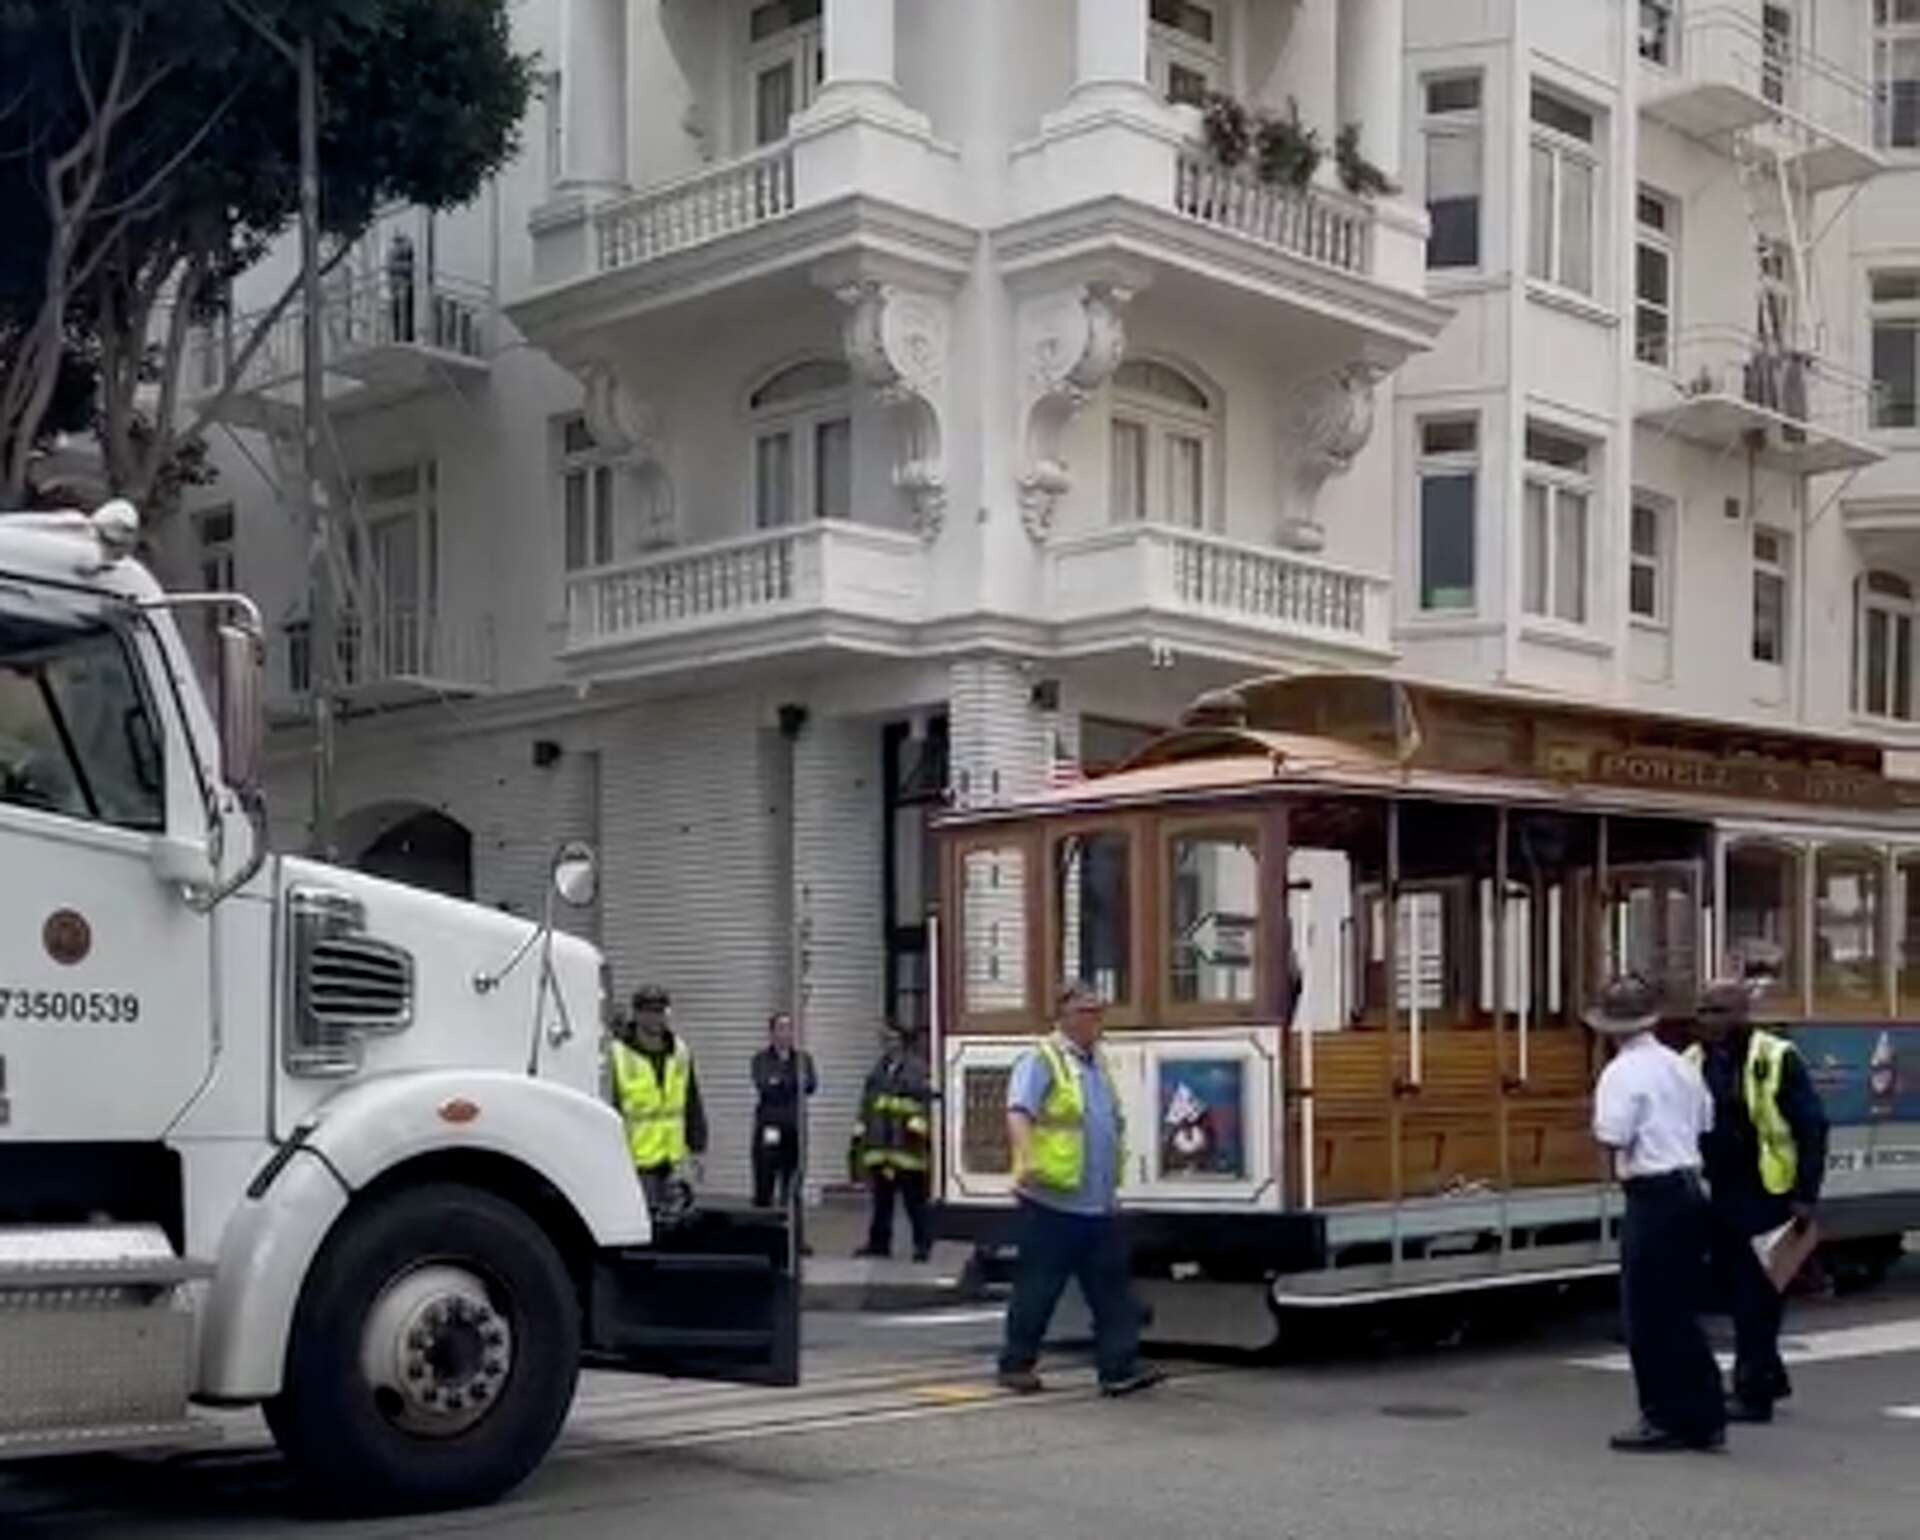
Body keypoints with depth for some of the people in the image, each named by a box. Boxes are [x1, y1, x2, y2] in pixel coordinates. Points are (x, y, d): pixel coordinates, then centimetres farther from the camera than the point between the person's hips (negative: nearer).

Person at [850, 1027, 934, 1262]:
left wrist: (918, 1124, -23)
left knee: (914, 1198, -4)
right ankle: (879, 1242, 19)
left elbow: (924, 1098, -11)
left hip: (906, 1145, -6)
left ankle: (923, 1244, 3)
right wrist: (860, 1130, 17)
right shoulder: (878, 1071, 17)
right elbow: (867, 1102, 22)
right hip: (879, 1143, 6)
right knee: (881, 1198, 11)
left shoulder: (916, 1069, -2)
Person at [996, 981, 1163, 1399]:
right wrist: (1026, 1160, -40)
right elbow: (1018, 1113, -23)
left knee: (1112, 1287, 3)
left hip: (1100, 1205, 8)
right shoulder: (1041, 1061, -8)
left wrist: (1113, 1185, 29)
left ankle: (1119, 1367, 4)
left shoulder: (1097, 1063, 18)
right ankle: (1016, 1364, 14)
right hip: (1053, 1202, -8)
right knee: (1038, 1288, 2)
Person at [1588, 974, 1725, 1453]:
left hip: (1653, 1196, -8)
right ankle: (1704, 1418, 19)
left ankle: (1665, 1418, 7)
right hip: (1689, 1188, 8)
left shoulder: (1622, 1072, -13)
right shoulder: (1680, 1066, 10)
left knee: (1647, 1313, 2)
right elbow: (1705, 1122, 15)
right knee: (1680, 1313, 15)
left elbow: (1613, 1137, -21)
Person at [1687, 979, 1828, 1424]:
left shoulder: (1776, 1059, -9)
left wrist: (1805, 1195, -13)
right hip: (1719, 1198, 6)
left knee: (1758, 1295, -1)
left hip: (1766, 1196, -6)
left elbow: (1812, 1128, -9)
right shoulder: (1693, 1063, 6)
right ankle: (1769, 1377, 31)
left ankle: (1753, 1392, 7)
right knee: (1736, 1292, 15)